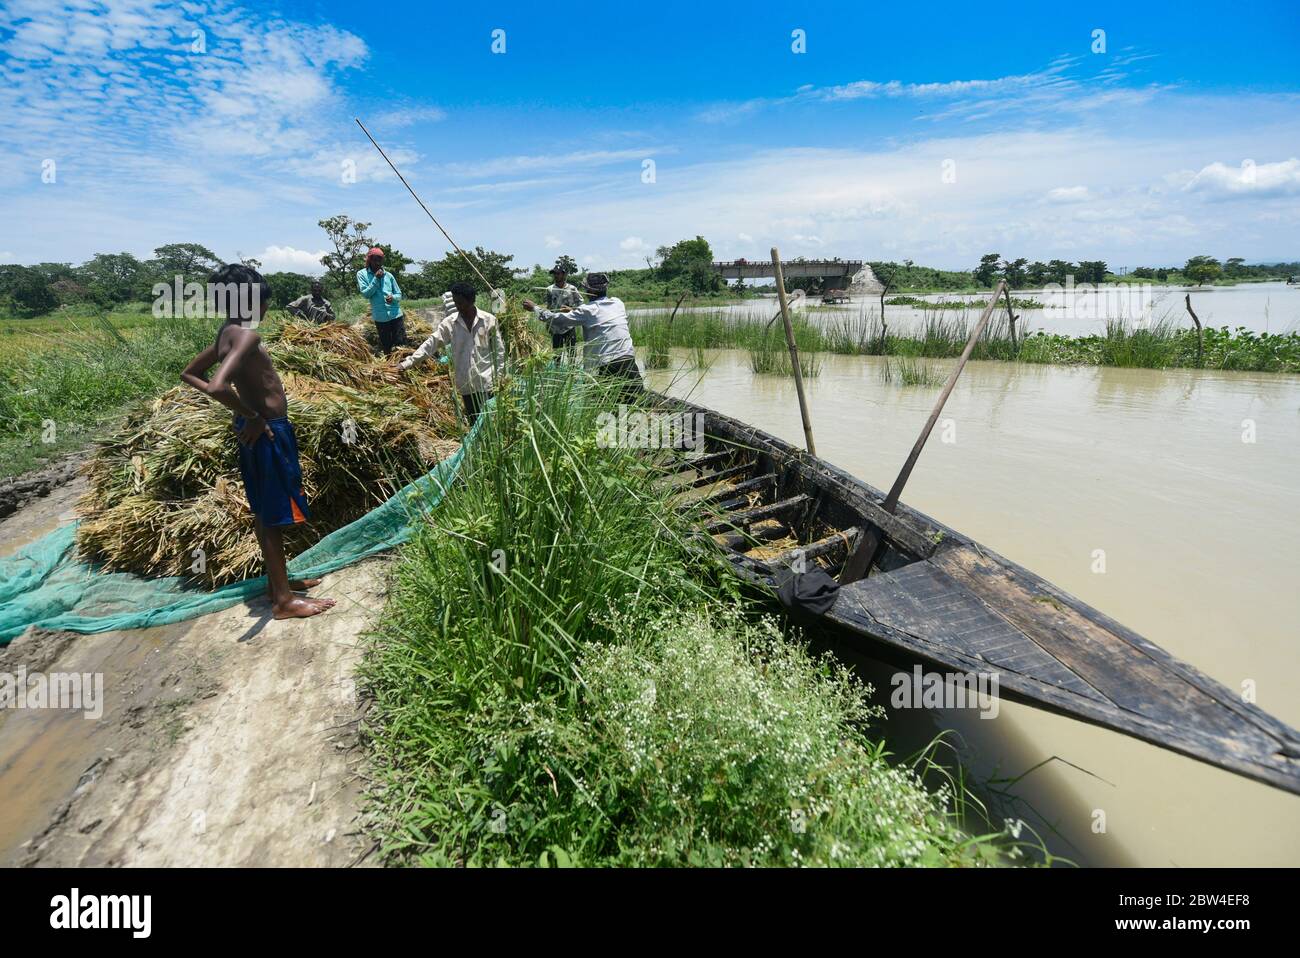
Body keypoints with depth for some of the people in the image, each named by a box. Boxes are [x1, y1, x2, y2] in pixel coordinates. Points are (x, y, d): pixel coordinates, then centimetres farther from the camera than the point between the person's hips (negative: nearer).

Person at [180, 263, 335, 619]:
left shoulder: (227, 334, 8)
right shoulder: (247, 336, -22)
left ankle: (277, 579, 34)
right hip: (268, 432, -10)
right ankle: (284, 599, 10)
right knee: (275, 514, -1)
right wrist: (252, 417, -19)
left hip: (261, 429, 10)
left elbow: (189, 374, 19)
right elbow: (218, 387, -36)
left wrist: (244, 410, 9)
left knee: (265, 510, 19)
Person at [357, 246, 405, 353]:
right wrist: (376, 279, -12)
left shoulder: (388, 275, 8)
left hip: (396, 315, 1)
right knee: (386, 347, 7)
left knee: (402, 344, -4)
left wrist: (393, 298, -12)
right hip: (380, 317, -1)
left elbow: (399, 294, 10)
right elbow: (365, 293, -6)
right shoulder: (362, 274, 4)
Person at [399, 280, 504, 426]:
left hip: (487, 381, -2)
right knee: (474, 421, 10)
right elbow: (431, 343, 0)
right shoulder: (450, 322, 1)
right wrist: (409, 362, -9)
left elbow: (499, 350, 0)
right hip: (466, 383, 2)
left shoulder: (489, 320, -3)